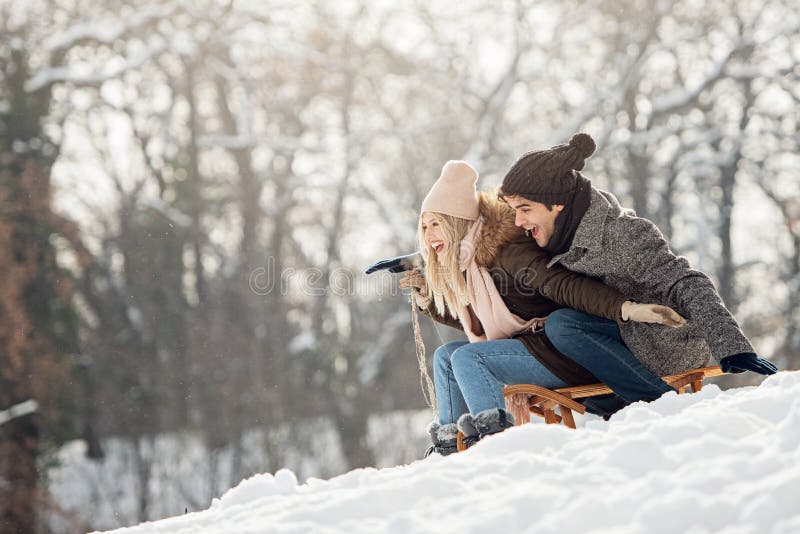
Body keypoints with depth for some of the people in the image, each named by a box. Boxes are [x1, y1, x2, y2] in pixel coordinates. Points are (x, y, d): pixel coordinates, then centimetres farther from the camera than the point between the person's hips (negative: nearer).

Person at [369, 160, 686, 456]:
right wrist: (427, 295, 14)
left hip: (566, 356, -10)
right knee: (445, 356, 8)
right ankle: (449, 445, 9)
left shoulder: (505, 252, -17)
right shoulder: (467, 265, 11)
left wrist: (627, 309, -40)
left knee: (466, 357, -21)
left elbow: (562, 285, -28)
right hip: (531, 348, 10)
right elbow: (475, 324, 23)